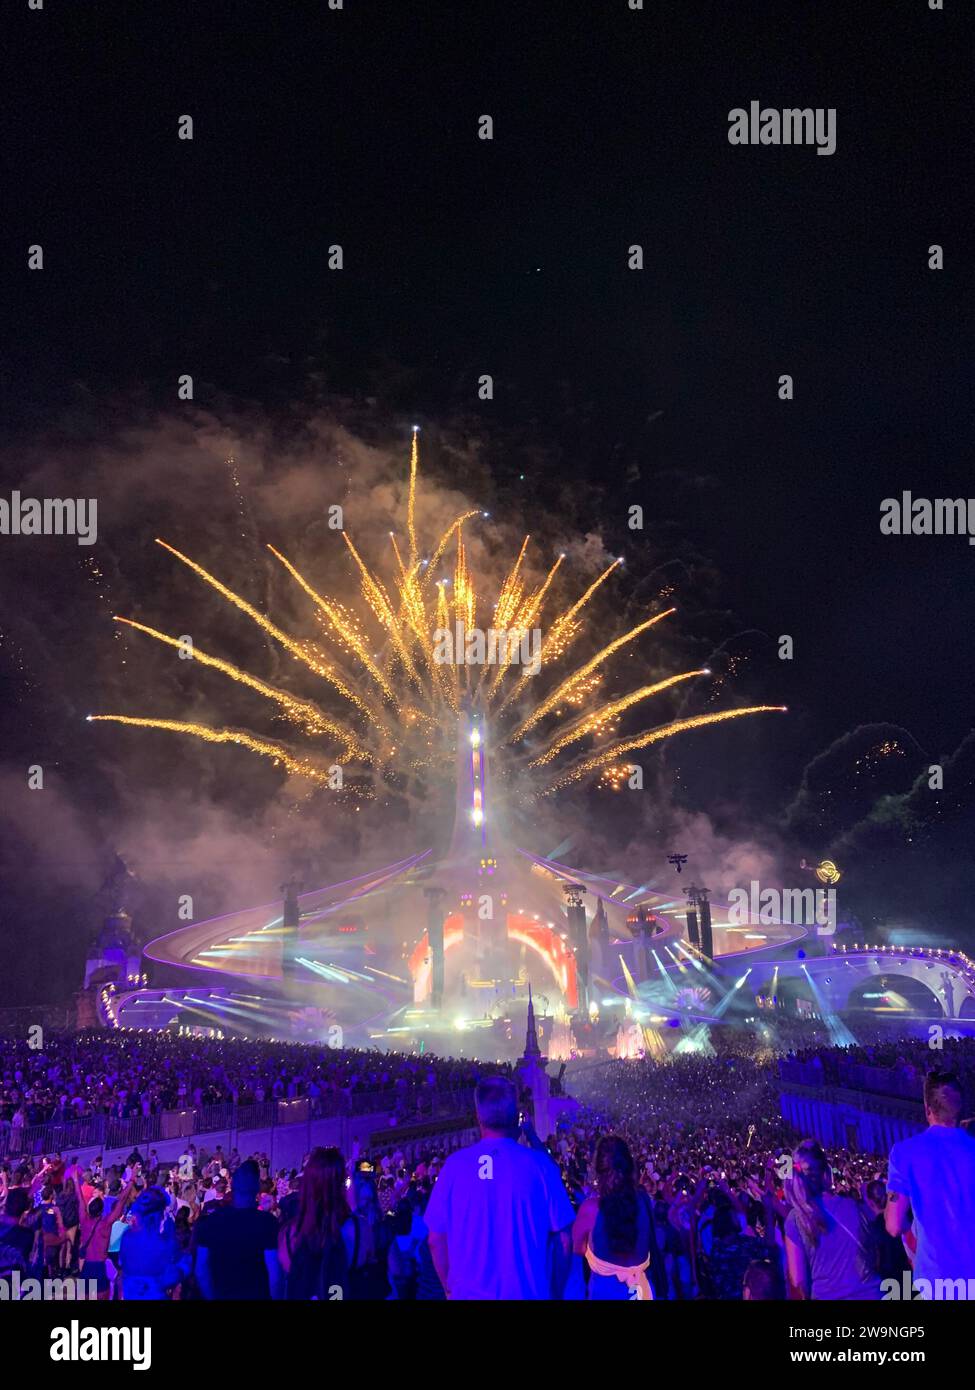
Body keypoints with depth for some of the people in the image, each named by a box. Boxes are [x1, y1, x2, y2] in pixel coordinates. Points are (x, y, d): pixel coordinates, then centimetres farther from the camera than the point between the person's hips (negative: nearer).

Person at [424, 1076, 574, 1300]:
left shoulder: (455, 1164, -8)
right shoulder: (539, 1164, -11)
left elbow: (437, 1239, -1)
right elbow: (563, 1239, -6)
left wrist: (450, 1289, 13)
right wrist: (555, 1293, 7)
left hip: (468, 1292, 1)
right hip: (527, 1293, -1)